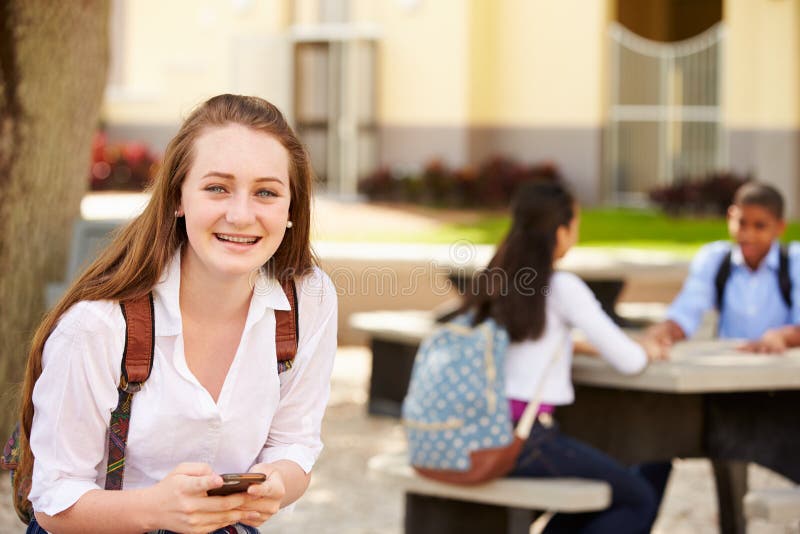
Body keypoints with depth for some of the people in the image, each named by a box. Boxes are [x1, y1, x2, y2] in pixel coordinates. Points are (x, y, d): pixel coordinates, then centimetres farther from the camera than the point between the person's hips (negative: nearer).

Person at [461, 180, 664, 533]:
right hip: (526, 438, -7)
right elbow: (628, 362, -5)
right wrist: (647, 352, 16)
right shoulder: (562, 288, -7)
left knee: (595, 491, 31)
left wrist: (583, 345, 28)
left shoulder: (489, 281, 12)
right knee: (640, 502, 10)